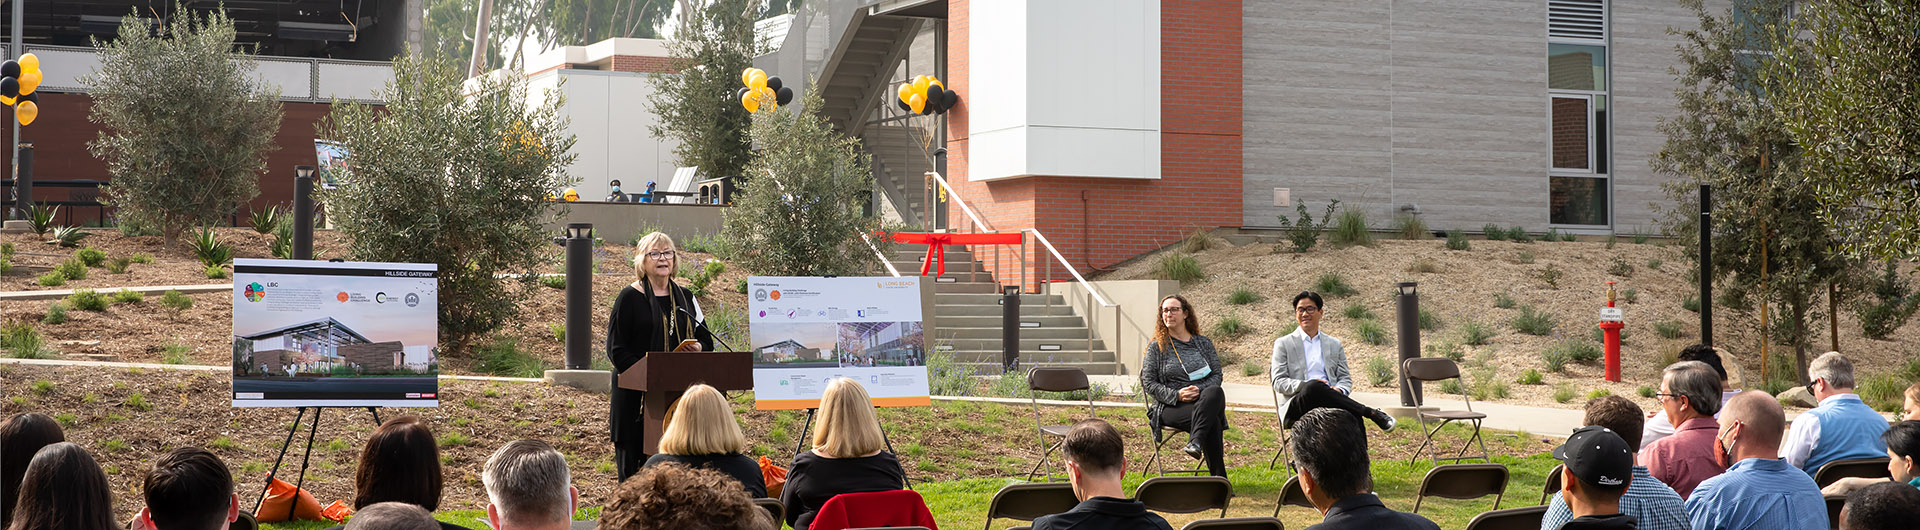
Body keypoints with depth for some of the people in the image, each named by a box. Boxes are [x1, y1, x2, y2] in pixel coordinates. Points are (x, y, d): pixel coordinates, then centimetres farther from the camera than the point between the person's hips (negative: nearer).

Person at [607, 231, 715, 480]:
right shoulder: (630, 298, 1)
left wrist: (697, 349, -7)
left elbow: (706, 340, 18)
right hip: (637, 397, -4)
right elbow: (616, 349, -5)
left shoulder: (685, 297, 15)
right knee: (635, 466, -4)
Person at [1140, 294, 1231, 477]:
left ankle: (1195, 443, -52)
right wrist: (1176, 395, -14)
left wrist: (1200, 390, -12)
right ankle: (1219, 480, -37)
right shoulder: (1156, 347, 11)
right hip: (1171, 407, -3)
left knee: (1215, 392, -37)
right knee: (1212, 421, -35)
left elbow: (1217, 375, 10)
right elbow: (1148, 383, 3)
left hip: (1204, 400, 3)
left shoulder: (1204, 343, 18)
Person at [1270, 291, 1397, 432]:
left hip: (1329, 402, 2)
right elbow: (1278, 382, 5)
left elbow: (1345, 378, 20)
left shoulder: (1334, 345, 24)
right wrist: (1305, 385, -14)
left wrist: (1339, 390, -6)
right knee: (1313, 386, -38)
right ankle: (1371, 413, -34)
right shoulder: (1283, 344, 14)